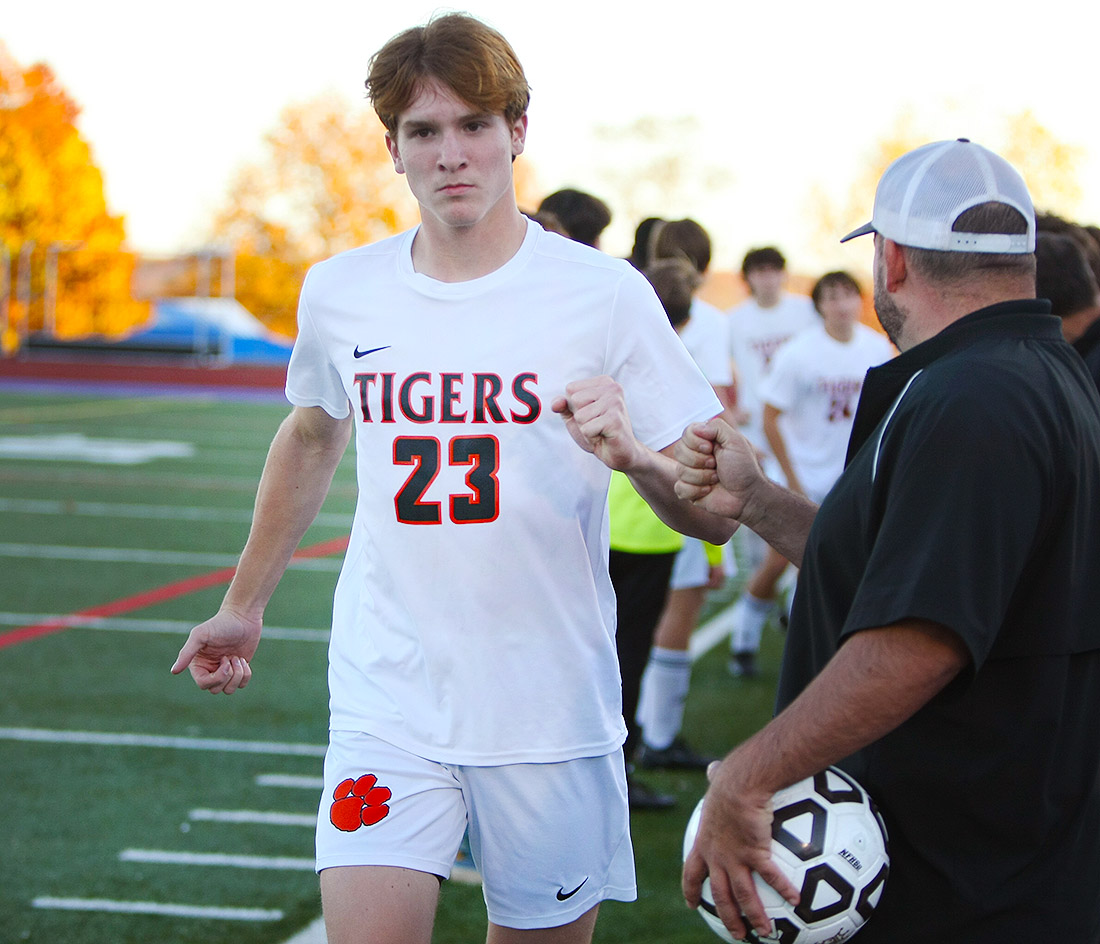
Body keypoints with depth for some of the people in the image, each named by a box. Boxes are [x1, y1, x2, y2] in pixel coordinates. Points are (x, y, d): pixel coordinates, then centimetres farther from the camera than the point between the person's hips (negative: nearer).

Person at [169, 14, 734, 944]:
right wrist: (244, 605, 29)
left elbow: (714, 514, -5)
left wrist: (634, 455, -25)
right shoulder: (340, 294, 3)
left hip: (553, 716, -1)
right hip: (386, 702, 1)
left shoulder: (605, 294, -6)